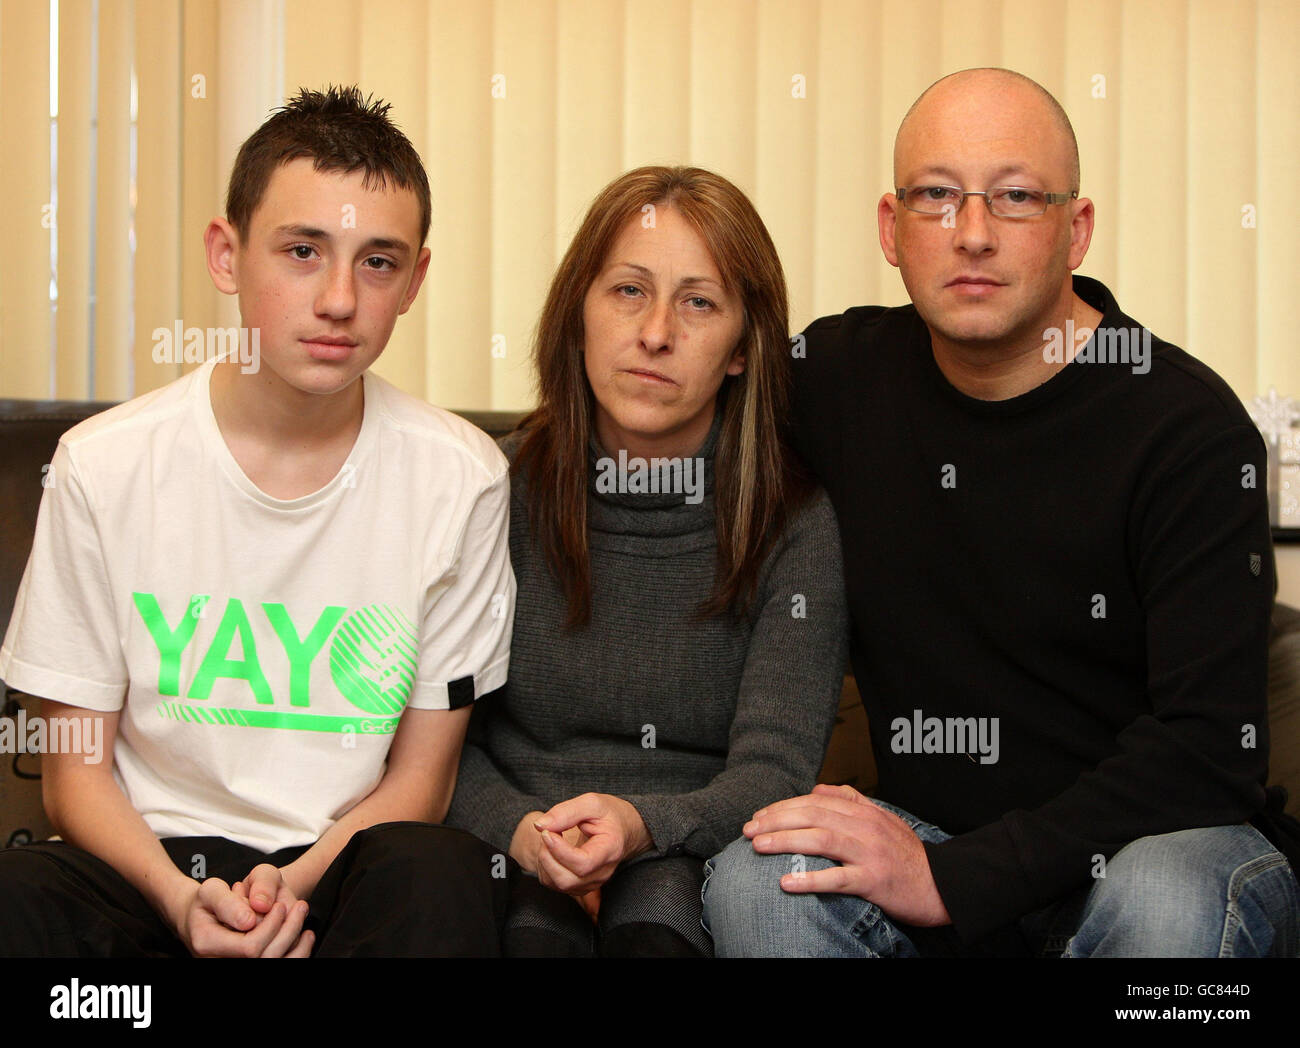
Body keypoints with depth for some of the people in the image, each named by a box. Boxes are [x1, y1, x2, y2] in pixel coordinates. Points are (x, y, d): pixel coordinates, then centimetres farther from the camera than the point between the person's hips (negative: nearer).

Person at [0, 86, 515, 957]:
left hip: (347, 863, 0)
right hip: (154, 860, 0)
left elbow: (420, 778, 2)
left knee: (443, 876, -33)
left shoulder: (459, 478, -4)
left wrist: (295, 885, -17)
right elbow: (76, 771, 1)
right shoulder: (105, 468, -4)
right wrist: (183, 899, -18)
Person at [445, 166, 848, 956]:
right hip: (516, 863, 0)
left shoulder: (798, 523, -2)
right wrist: (522, 832, -19)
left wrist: (643, 825, -29)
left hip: (695, 866, 0)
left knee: (658, 900, -34)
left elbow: (774, 768, -8)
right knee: (529, 921, -34)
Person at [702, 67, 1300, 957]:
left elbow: (1211, 750, -19)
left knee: (1167, 905, -37)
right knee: (756, 879, -26)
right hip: (923, 831, 3)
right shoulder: (840, 376, 0)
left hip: (1154, 838, -3)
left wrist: (953, 877, -23)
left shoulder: (1190, 429, -14)